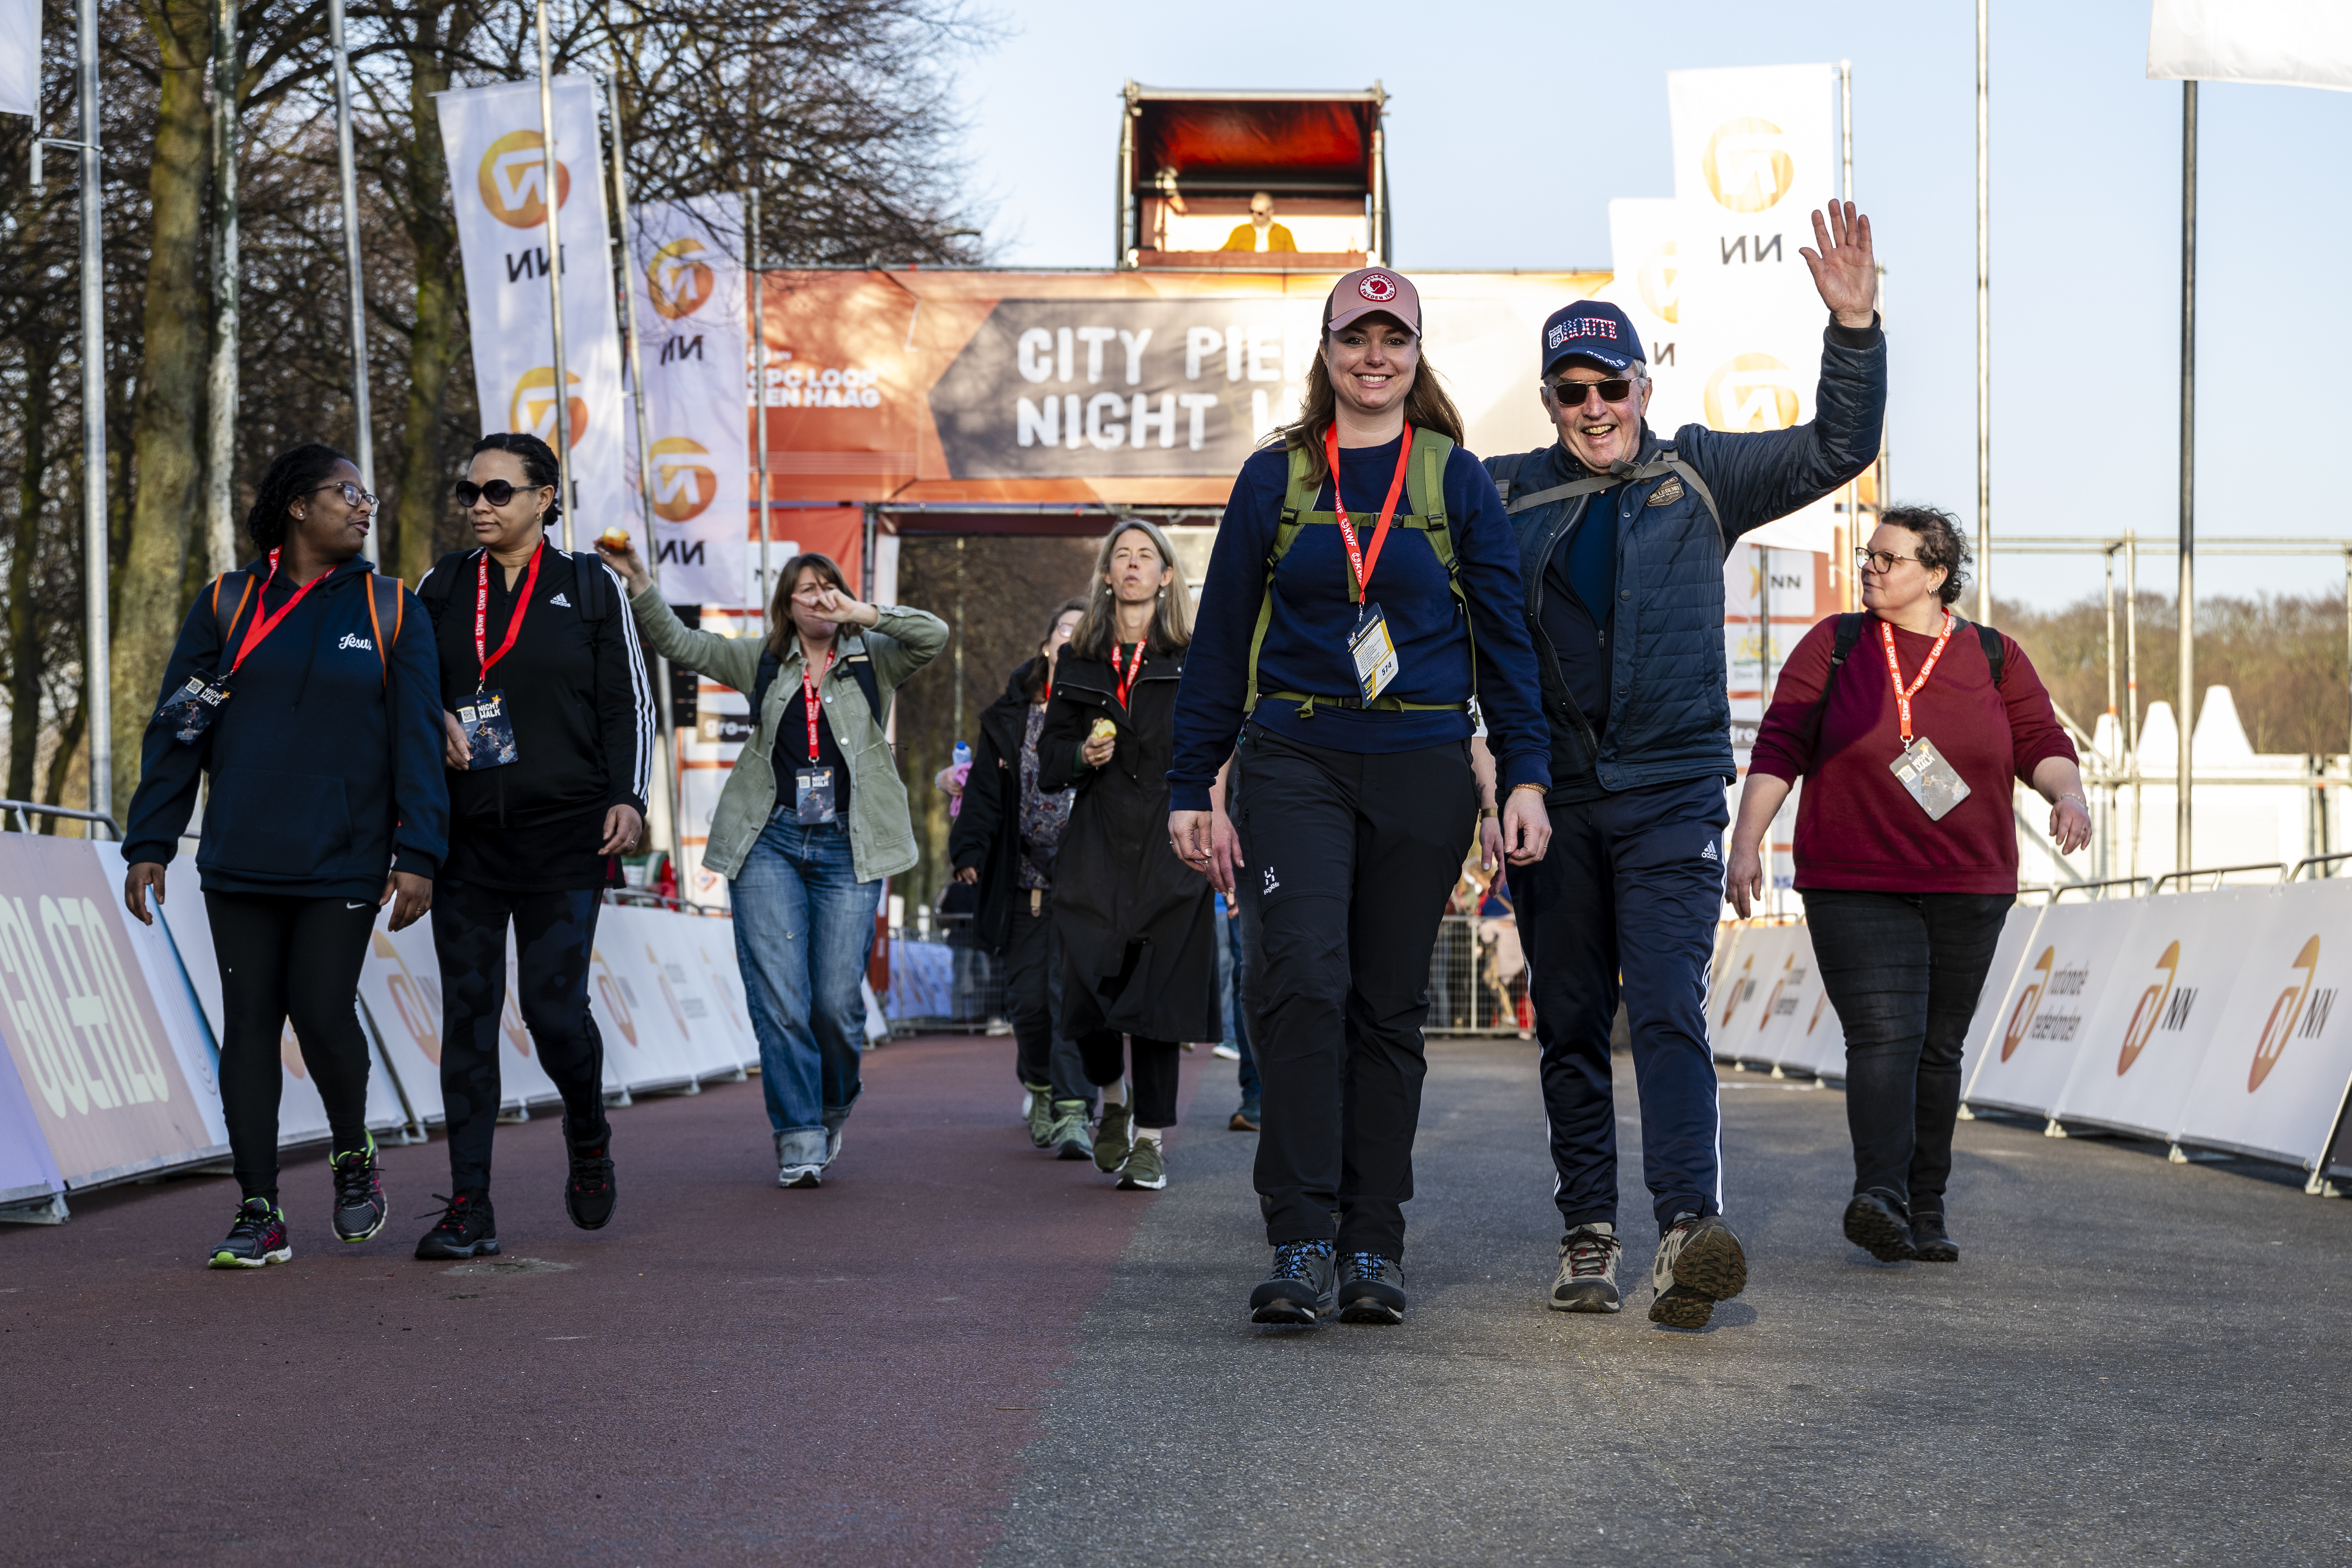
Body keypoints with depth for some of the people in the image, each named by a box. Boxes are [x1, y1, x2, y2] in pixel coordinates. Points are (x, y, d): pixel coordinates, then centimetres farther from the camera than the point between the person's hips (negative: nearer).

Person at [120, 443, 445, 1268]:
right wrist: (149, 844, 3)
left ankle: (352, 1153, 22)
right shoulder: (226, 605, 6)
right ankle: (259, 1214, 6)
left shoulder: (392, 611, 6)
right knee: (249, 1022, 1)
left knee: (322, 1013, -7)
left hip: (343, 859, -1)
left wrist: (418, 854, -7)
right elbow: (176, 729, 7)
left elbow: (418, 738, 2)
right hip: (240, 859, 1)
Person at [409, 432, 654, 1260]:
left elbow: (629, 703, 5)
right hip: (464, 833, 3)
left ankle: (588, 1138, 25)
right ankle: (470, 1206, 2)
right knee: (467, 1013, -1)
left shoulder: (590, 587, 5)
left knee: (554, 1006, -7)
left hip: (564, 835, -2)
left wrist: (627, 799, -6)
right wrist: (434, 721, -2)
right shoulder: (442, 587, 11)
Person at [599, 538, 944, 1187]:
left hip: (847, 848, -1)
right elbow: (676, 642, 12)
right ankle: (799, 1136, -3)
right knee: (779, 998, -8)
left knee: (838, 1001, -4)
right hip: (769, 842, 1)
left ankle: (831, 1112, 23)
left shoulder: (873, 660, 11)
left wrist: (864, 615, -11)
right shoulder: (762, 663, 15)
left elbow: (933, 636, -4)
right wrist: (638, 583, 0)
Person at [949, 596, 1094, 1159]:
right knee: (1028, 996, 6)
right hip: (1024, 877, 3)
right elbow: (985, 789, 7)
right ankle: (1041, 1085, 32)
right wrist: (969, 849, -5)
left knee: (1073, 991, -12)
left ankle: (1072, 1112, -12)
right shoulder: (1010, 716, 9)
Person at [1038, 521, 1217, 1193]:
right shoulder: (1078, 662, 13)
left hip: (1168, 847, -2)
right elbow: (1049, 764, 15)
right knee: (1088, 990, -4)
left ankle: (1151, 1139, 4)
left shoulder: (1193, 661, 6)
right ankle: (1114, 1098, 25)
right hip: (1096, 849, 2)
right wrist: (1083, 755, -6)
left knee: (1157, 995, -5)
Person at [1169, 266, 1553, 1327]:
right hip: (1295, 763, -1)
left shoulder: (1456, 480, 8)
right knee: (1303, 980, -17)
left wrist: (1524, 775, -2)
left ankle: (1373, 1250, 11)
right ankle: (1301, 1247, -16)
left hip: (1423, 774, 1)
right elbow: (1222, 636, 9)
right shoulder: (1275, 478, 8)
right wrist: (1192, 788, 5)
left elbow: (1504, 634, 8)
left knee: (1389, 1004, 5)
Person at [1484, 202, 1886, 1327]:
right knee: (1569, 1025, 7)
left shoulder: (1699, 476, 7)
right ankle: (1589, 1236, 16)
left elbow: (1839, 449, 2)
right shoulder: (1504, 495, 8)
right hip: (1551, 798, 2)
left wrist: (1854, 329, -12)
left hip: (1671, 791, -2)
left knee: (1669, 1010, -15)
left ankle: (1687, 1233, -27)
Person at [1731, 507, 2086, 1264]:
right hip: (1855, 886, -2)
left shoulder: (1996, 658, 8)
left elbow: (2041, 742, 2)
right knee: (1883, 1036, -18)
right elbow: (1780, 746, 1)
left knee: (1939, 1048, 5)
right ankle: (1879, 1194, -30)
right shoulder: (1835, 645, 4)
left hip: (1967, 890, 2)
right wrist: (1746, 840, -7)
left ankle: (1926, 1212, 12)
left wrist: (2068, 793, -20)